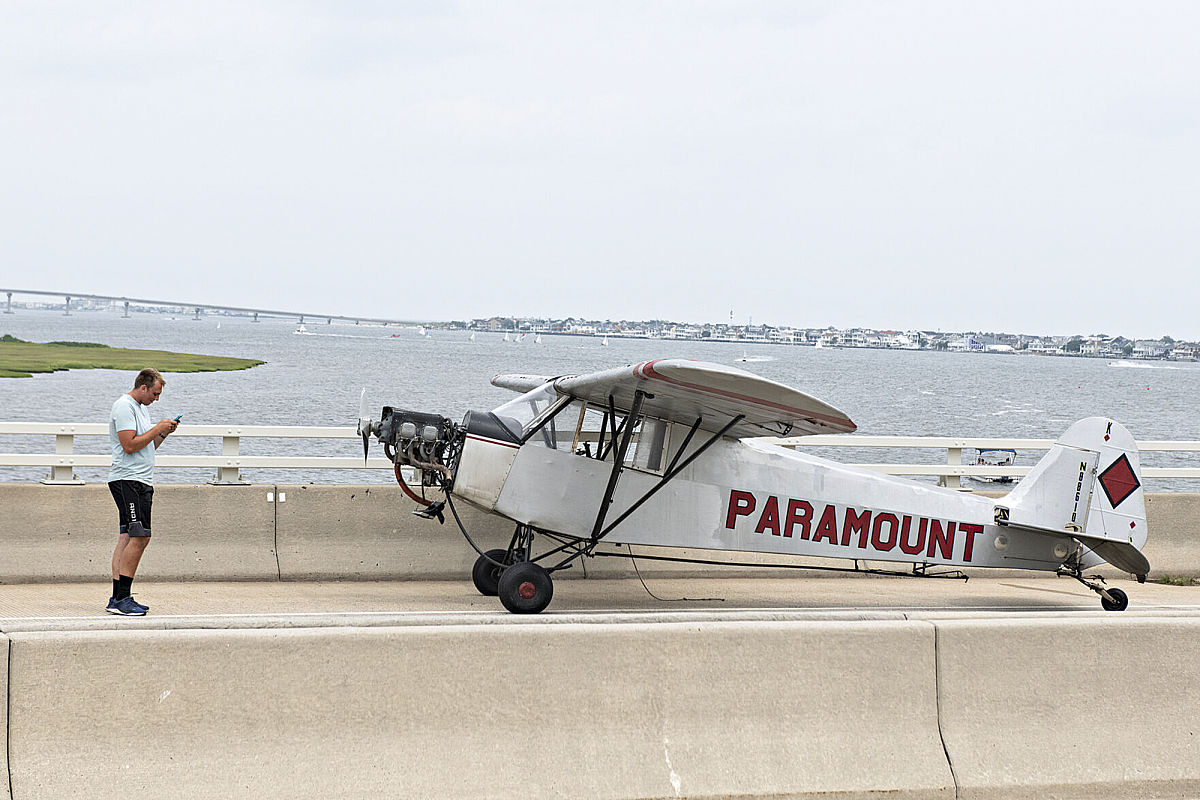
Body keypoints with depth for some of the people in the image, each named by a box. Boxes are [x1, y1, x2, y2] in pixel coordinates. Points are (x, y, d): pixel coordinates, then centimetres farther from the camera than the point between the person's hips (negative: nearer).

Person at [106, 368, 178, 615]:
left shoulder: (141, 408, 21)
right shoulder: (124, 407, -10)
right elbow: (130, 446, -18)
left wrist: (163, 433, 11)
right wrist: (157, 429, -11)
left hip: (142, 483, 10)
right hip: (127, 481, -10)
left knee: (128, 537, 7)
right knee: (139, 537, -16)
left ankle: (118, 598, 6)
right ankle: (121, 598, -16)